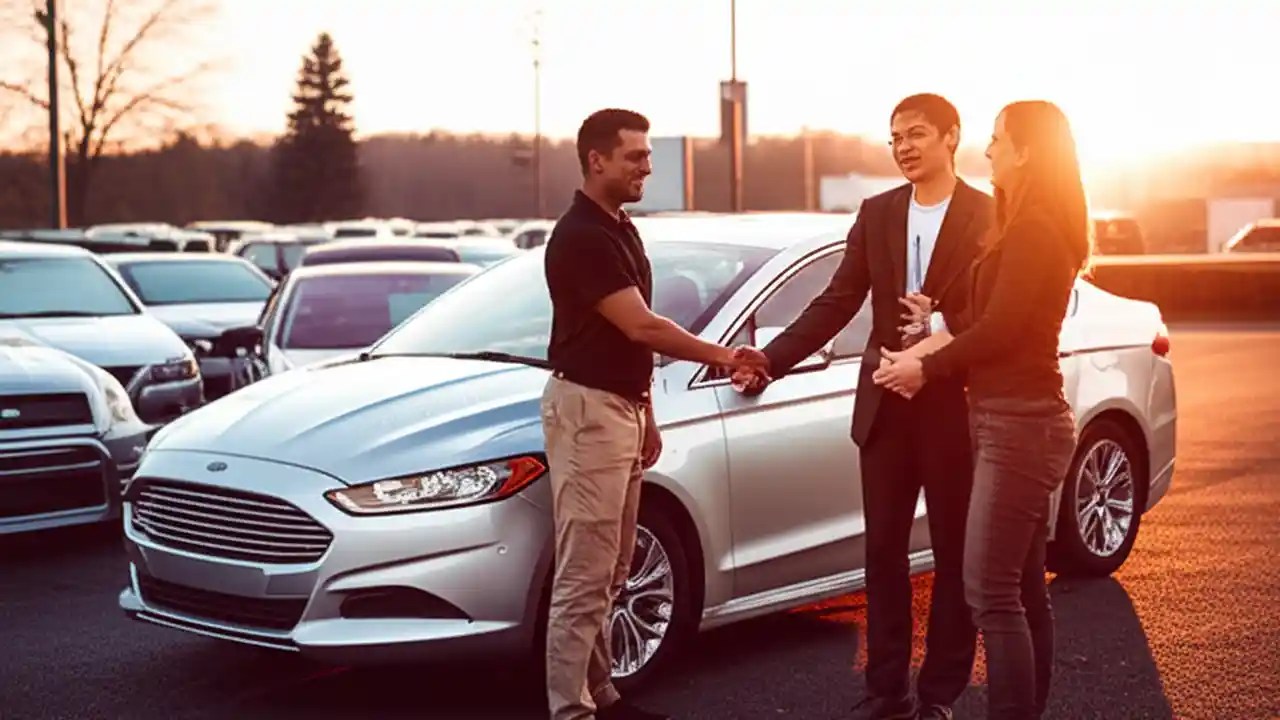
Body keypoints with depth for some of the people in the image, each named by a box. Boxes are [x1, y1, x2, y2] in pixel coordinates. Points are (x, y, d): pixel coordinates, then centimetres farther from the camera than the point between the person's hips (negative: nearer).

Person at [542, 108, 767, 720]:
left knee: (610, 573, 14)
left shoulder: (623, 231, 14)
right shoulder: (580, 237, -17)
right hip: (586, 411, -10)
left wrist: (645, 414, 20)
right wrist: (721, 356, -13)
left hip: (620, 408, 10)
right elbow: (642, 327, -21)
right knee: (583, 578, -8)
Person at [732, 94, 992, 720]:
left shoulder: (989, 217, -6)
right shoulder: (876, 214, 7)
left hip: (957, 408, -4)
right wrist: (770, 361, -6)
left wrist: (943, 329, -28)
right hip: (887, 405, 4)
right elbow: (837, 303, 4)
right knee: (883, 551, 9)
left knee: (955, 552, 8)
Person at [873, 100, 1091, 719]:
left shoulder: (1033, 228, -15)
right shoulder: (1039, 227, 16)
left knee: (991, 592, -10)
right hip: (1022, 419, 10)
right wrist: (931, 350, 2)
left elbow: (1000, 328, -17)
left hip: (1019, 424, -10)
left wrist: (926, 368, -5)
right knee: (1024, 590, 13)